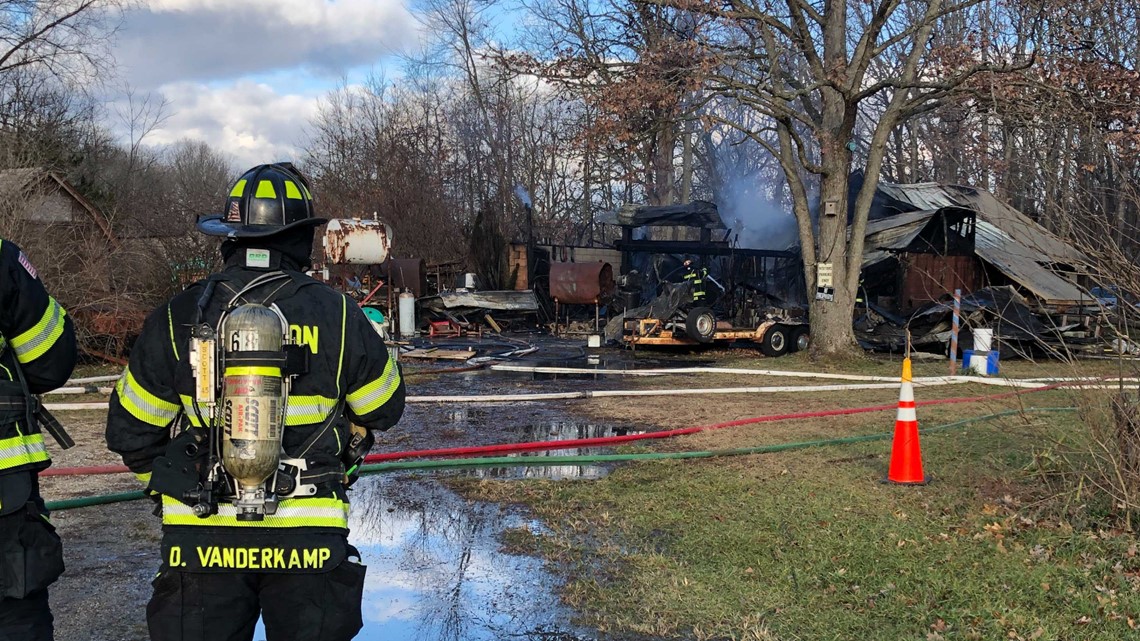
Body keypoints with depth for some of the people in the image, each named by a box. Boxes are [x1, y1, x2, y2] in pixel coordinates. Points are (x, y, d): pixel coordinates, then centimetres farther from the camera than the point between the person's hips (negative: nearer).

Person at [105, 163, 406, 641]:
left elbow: (130, 431, 6)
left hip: (200, 539, 1)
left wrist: (169, 481, 24)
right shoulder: (337, 316, -6)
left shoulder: (177, 318, -2)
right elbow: (384, 408, 8)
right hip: (308, 541, -1)